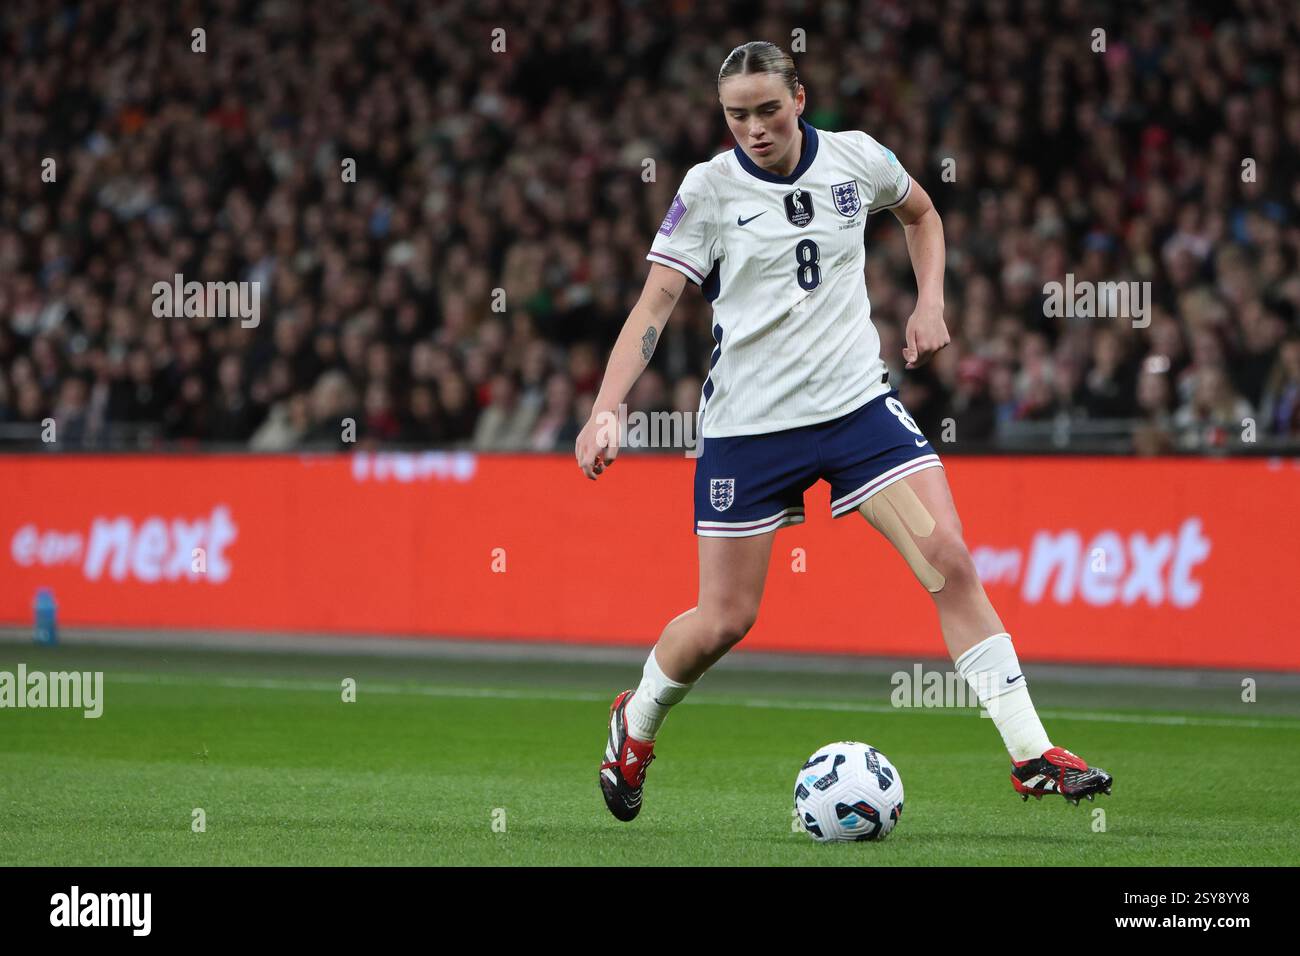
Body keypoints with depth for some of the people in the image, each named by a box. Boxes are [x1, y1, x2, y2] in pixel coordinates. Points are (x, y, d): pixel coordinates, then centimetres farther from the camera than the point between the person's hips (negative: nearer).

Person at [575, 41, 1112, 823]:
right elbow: (655, 304, -9)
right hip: (747, 423, -2)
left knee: (951, 559, -14)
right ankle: (634, 724, 32)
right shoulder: (709, 189, -6)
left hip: (858, 401, 2)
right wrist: (606, 409, -21)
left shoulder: (856, 159, 1)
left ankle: (1031, 756, -11)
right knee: (724, 620, 1)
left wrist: (930, 305, 8)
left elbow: (922, 213, 23)